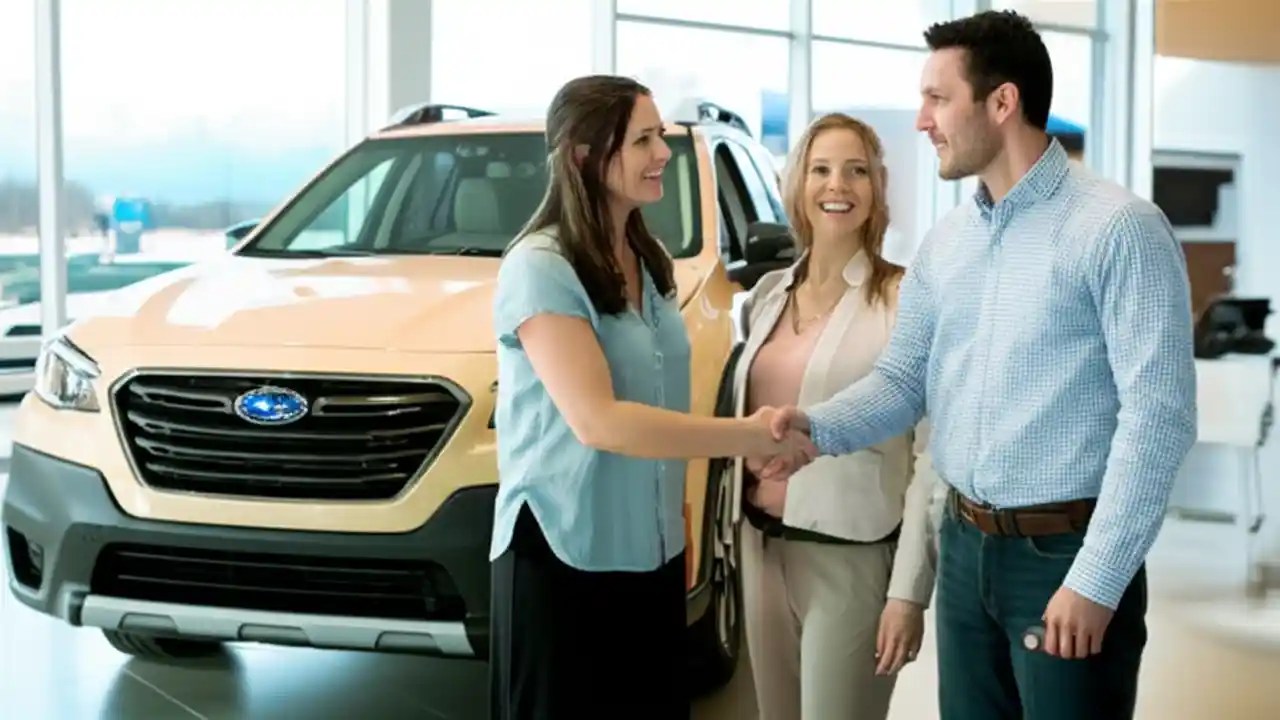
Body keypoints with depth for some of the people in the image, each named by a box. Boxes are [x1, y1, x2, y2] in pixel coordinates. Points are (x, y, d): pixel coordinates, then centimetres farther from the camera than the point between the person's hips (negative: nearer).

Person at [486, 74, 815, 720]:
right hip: (563, 558, -7)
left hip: (650, 552, 7)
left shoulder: (650, 260, 9)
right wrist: (750, 436, -23)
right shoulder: (541, 268, -16)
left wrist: (678, 516, 13)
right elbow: (596, 421, -24)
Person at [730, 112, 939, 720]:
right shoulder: (767, 295, 8)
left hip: (851, 556, -6)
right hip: (764, 547, 6)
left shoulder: (906, 300, -10)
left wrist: (910, 589, -15)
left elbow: (932, 457, -12)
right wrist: (737, 534, 13)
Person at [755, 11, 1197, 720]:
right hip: (963, 549, 6)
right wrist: (818, 427, -12)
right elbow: (903, 378, 9)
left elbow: (1158, 415, -17)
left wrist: (1096, 582, -18)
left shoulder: (1119, 229, -13)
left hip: (1067, 555, -6)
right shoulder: (944, 241, 8)